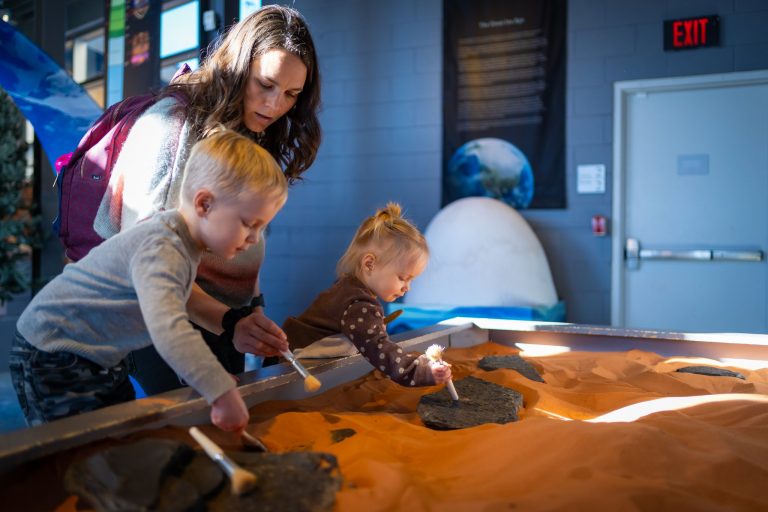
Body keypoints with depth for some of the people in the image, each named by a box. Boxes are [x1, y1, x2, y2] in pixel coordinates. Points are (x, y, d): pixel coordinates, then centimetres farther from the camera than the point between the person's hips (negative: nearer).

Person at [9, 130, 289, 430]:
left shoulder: (183, 242, 0)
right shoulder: (160, 251, -32)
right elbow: (169, 331, -48)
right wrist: (223, 394, -51)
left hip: (101, 359, 9)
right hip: (52, 358, -9)